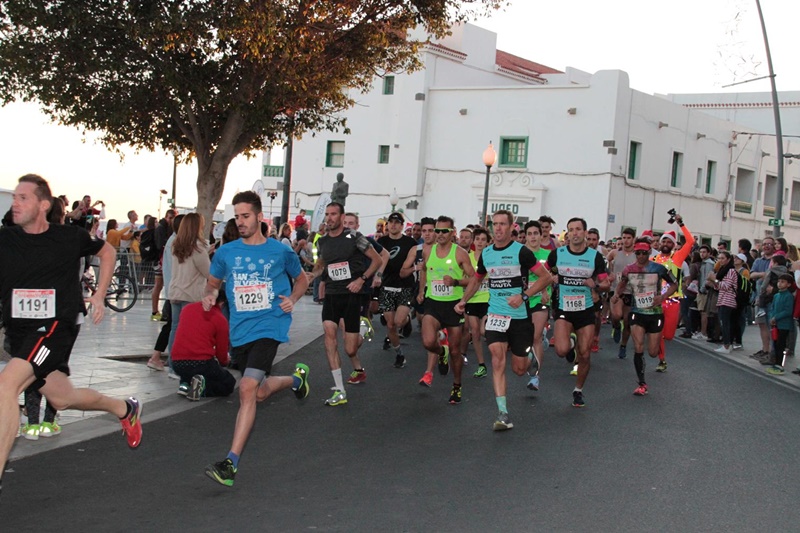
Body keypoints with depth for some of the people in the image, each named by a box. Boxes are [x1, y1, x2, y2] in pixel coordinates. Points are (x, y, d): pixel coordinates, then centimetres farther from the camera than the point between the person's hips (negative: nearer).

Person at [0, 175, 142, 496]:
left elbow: (107, 252, 14)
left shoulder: (70, 237, -3)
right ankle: (125, 409, 43)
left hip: (55, 327, -5)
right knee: (61, 399, 16)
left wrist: (99, 296, 9)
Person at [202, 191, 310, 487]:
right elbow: (213, 282, 19)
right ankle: (296, 378, 51)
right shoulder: (226, 253, 5)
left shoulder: (281, 251, 0)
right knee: (261, 392, 17)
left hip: (269, 327, -4)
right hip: (239, 331, 5)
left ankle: (231, 463, -18)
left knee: (247, 389, -20)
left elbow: (301, 279, 16)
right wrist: (210, 295, -5)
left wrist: (292, 299, -4)